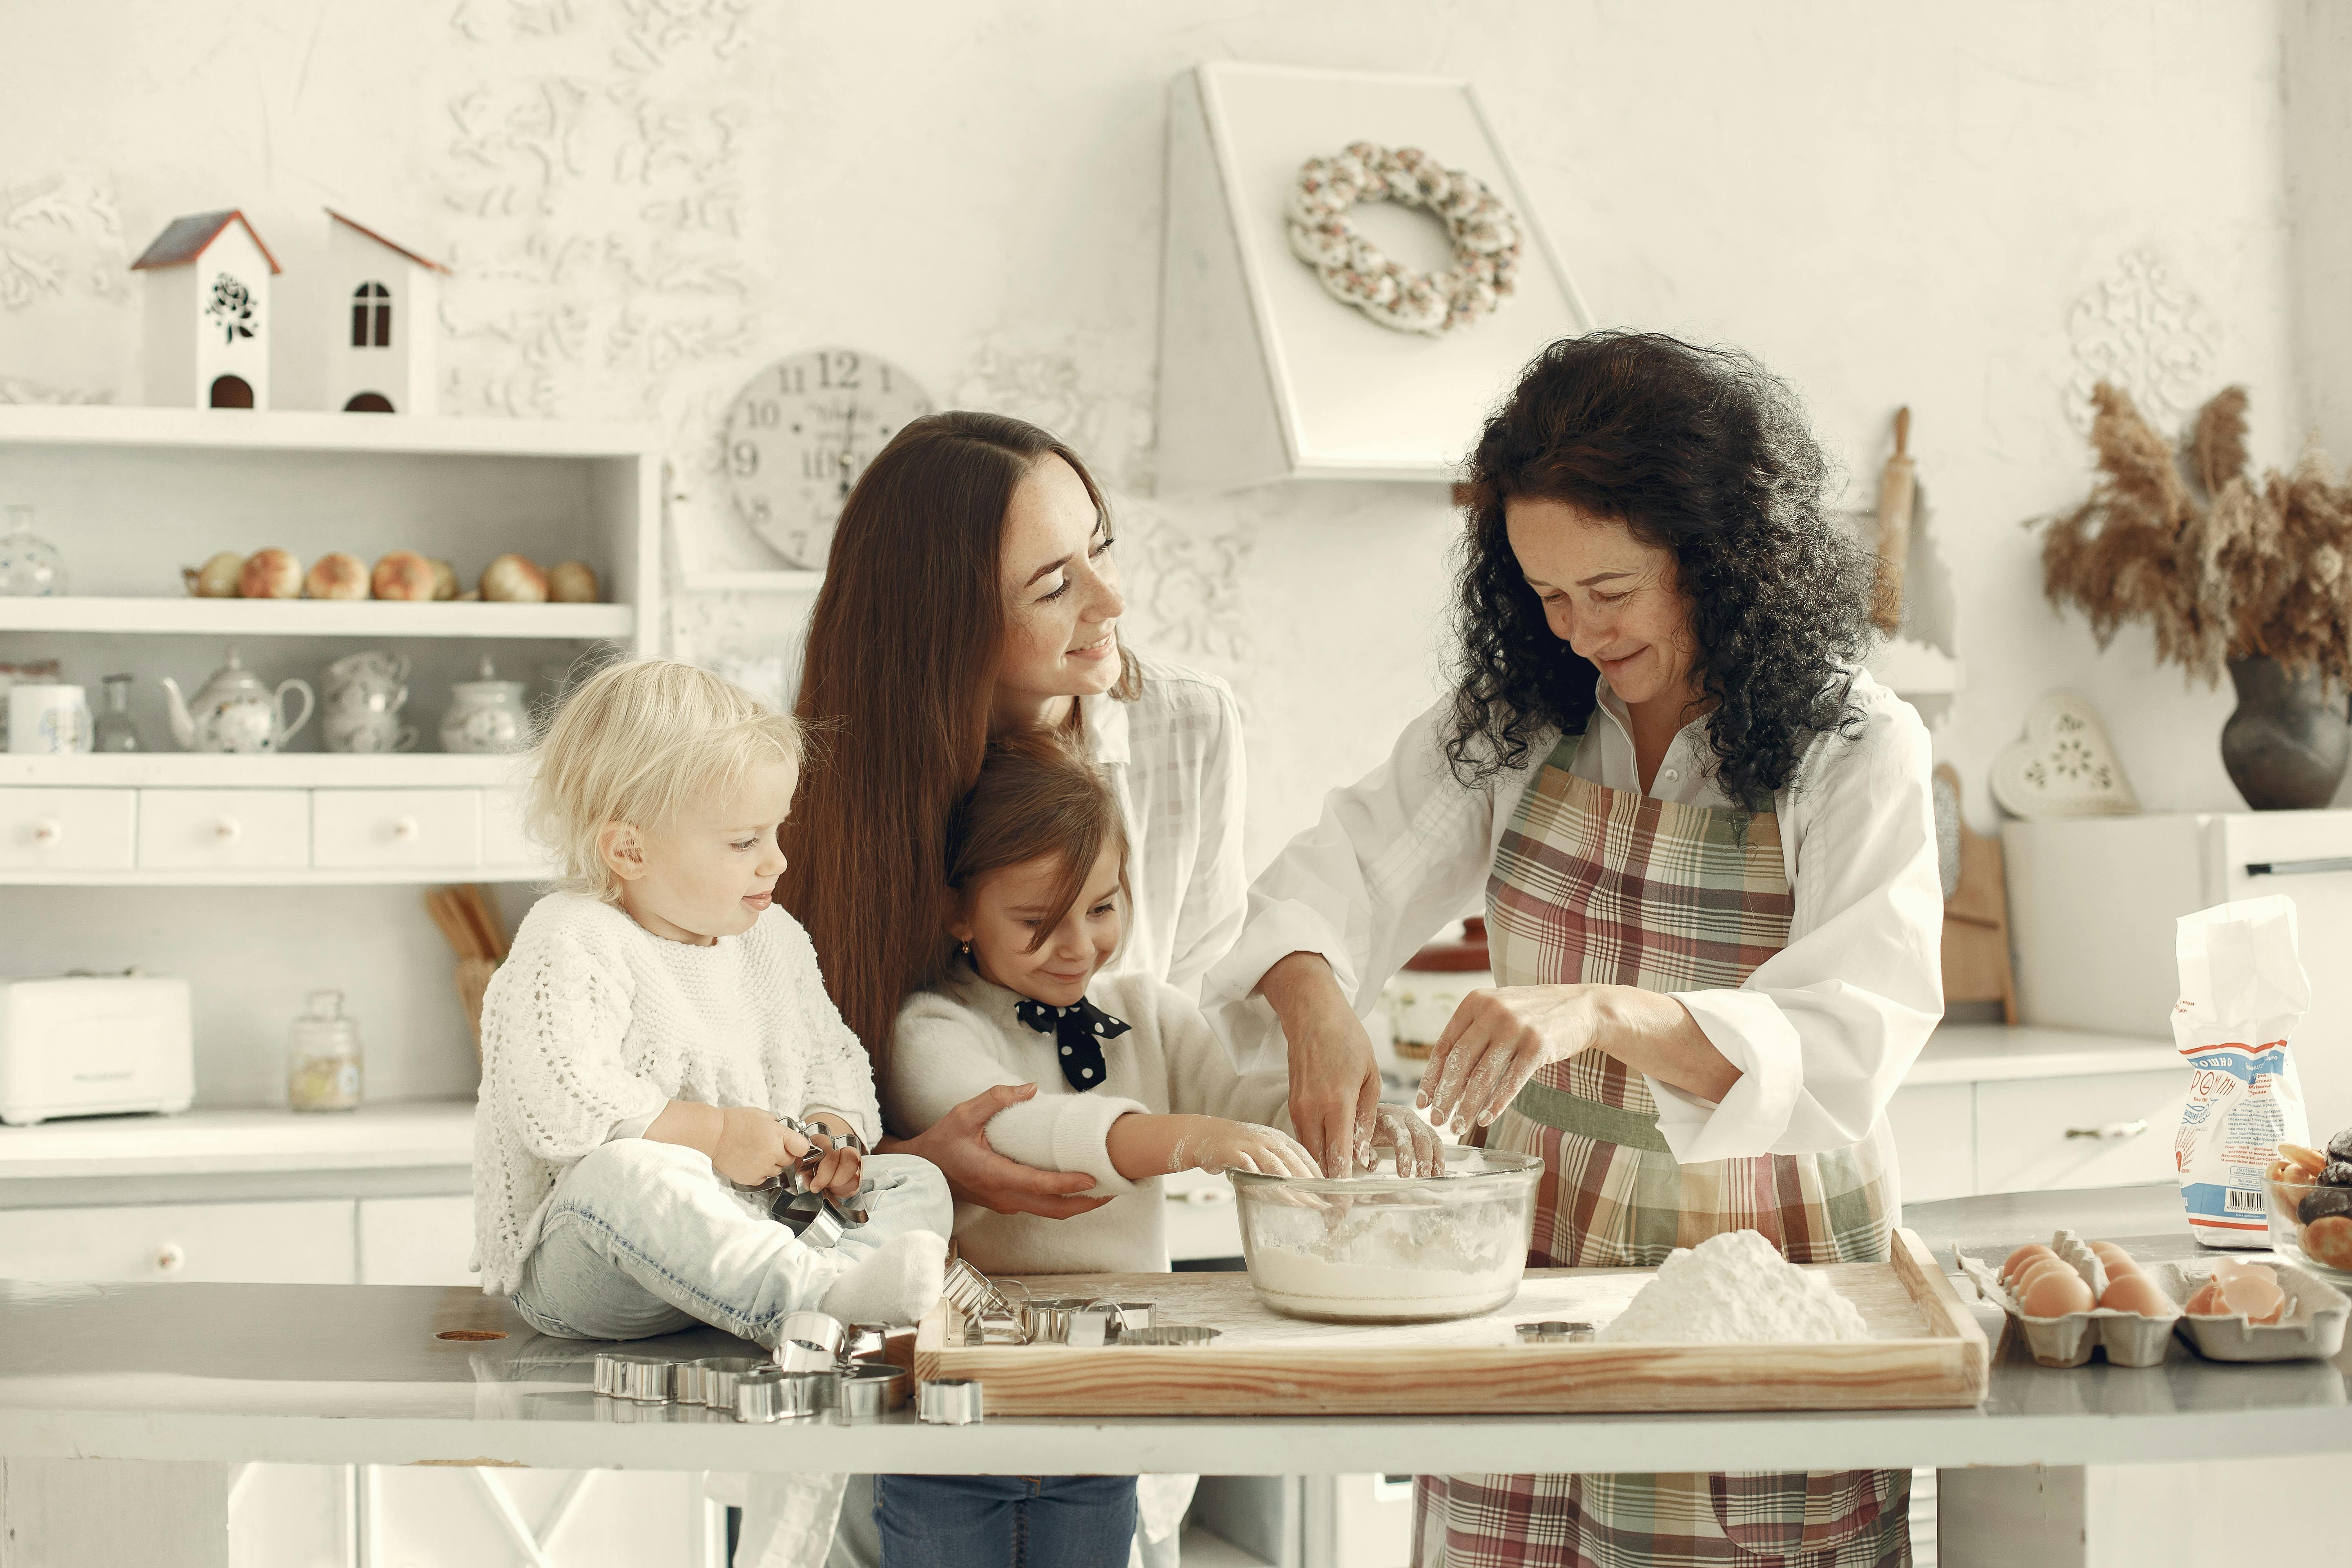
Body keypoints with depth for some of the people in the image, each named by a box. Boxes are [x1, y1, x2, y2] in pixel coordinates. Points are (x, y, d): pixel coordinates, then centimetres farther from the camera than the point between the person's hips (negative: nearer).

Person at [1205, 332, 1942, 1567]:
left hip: (1763, 1273, -3)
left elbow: (1841, 1055, -21)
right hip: (1529, 1268, 3)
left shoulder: (1856, 751, -10)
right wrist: (1314, 1003, -23)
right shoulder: (1512, 721, 3)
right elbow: (1339, 878, 1)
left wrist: (1603, 1013, -38)